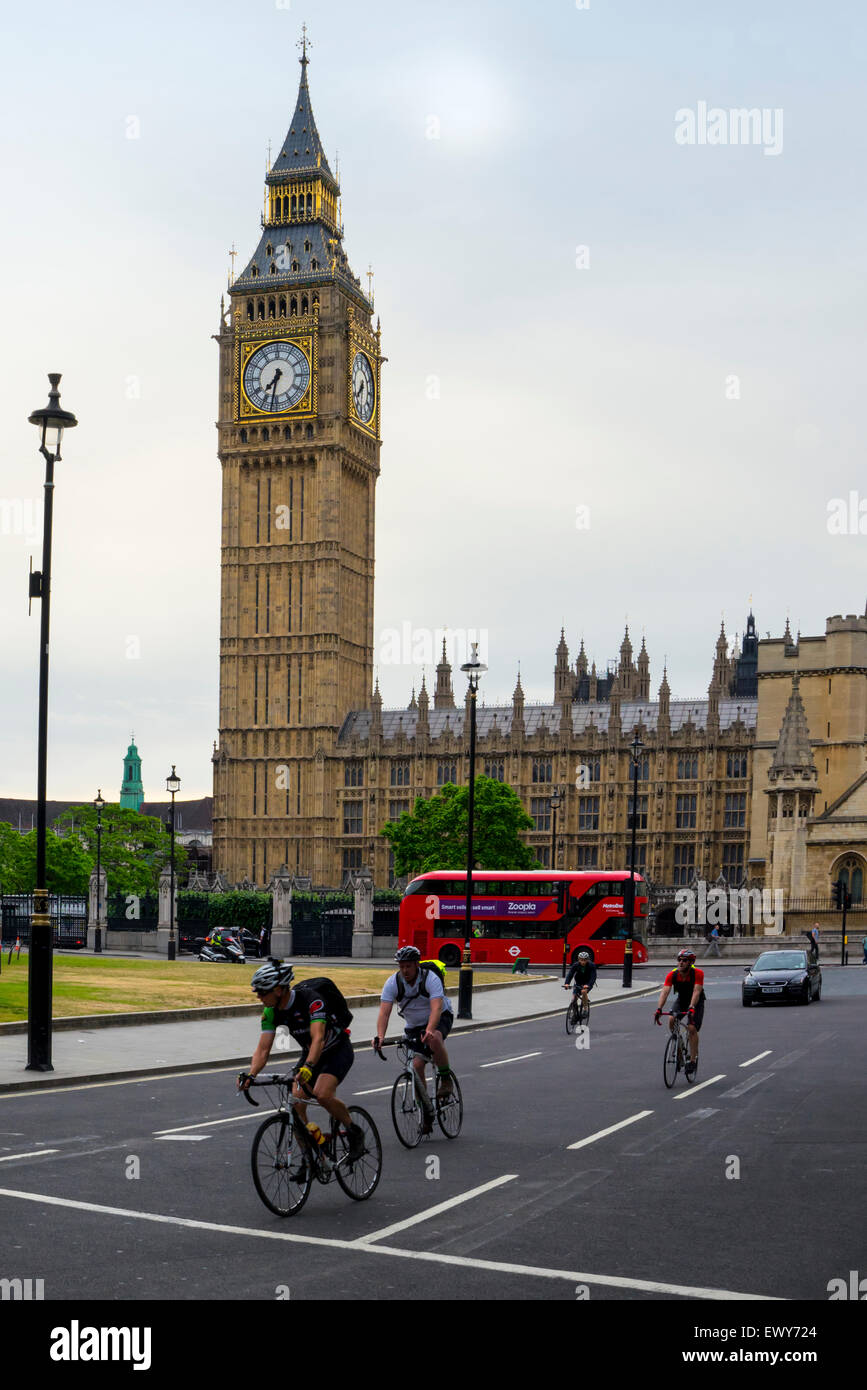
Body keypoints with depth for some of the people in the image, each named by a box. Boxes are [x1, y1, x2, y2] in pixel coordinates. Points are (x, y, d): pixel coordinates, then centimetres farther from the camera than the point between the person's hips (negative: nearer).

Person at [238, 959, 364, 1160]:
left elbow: (318, 1039, -42)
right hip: (310, 1053, 7)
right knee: (295, 1104, -10)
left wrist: (308, 1067, -57)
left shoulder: (310, 999, -31)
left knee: (322, 1094, -29)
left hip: (338, 1051, -6)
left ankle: (354, 1132, -5)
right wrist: (250, 1075, -31)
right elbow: (263, 1049, -14)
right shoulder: (271, 1012, -12)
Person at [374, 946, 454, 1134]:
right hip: (413, 1025, 4)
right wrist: (380, 1036, -43)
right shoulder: (393, 982, -17)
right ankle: (427, 1113, 3)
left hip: (441, 1018, -3)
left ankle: (445, 1079, -14)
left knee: (434, 1039, -37)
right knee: (416, 1065, -12)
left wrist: (429, 1030, -58)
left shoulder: (430, 978, -27)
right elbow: (384, 1011, -26)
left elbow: (436, 1007, -40)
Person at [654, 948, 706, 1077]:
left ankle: (693, 1060, -8)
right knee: (672, 1020, -23)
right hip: (681, 1001, 3)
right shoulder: (672, 975, -21)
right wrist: (659, 1009, -45)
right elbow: (665, 991, -30)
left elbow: (696, 992, -38)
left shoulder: (698, 974, -27)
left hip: (696, 1003, -3)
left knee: (692, 1028, -19)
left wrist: (691, 1008, -53)